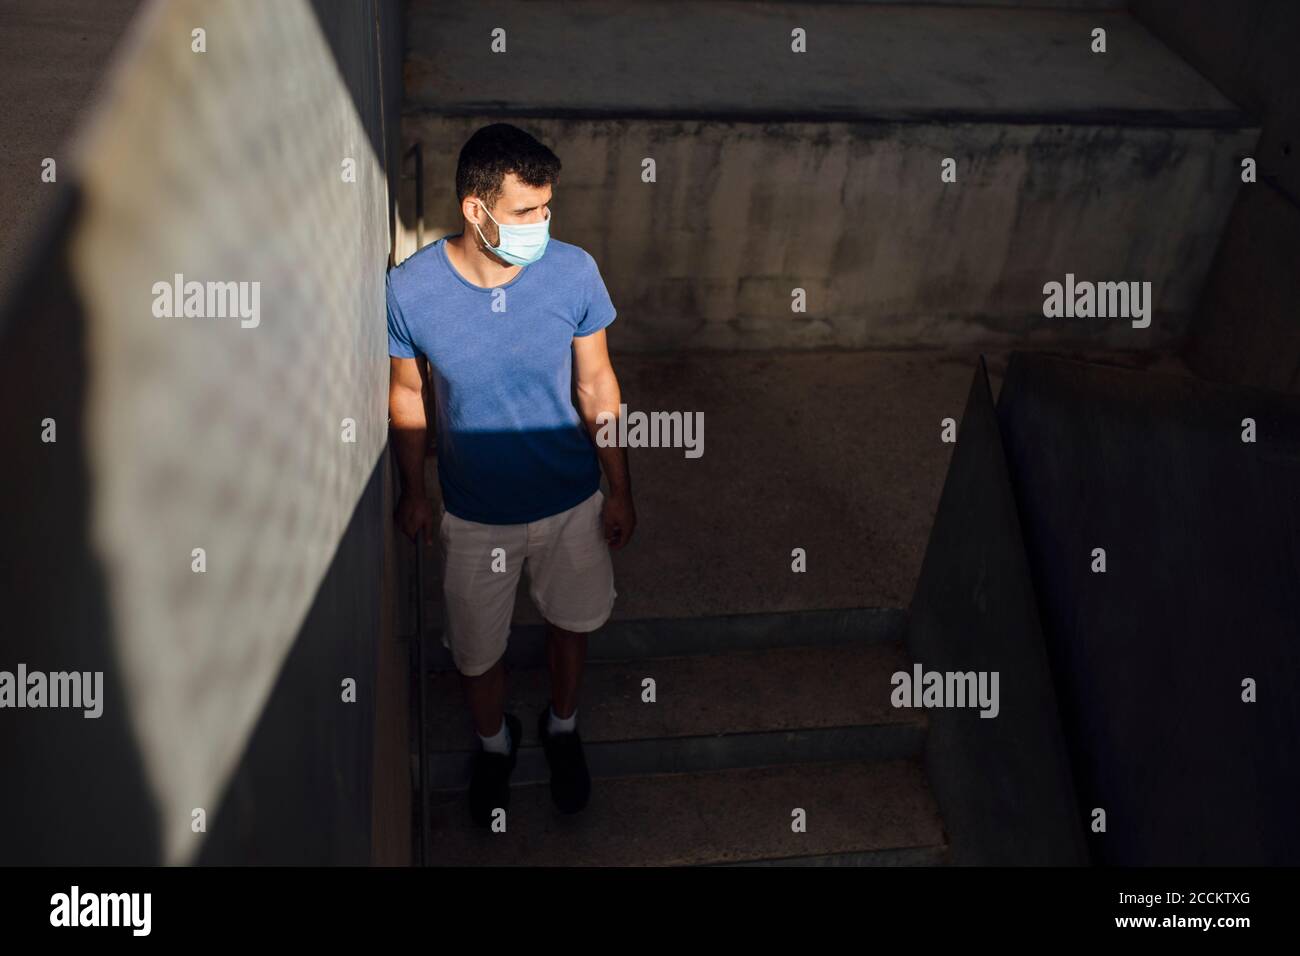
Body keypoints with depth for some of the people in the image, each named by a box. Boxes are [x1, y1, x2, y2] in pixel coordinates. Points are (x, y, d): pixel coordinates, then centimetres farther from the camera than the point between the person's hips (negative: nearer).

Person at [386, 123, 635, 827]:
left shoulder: (573, 272, -20)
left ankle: (562, 727, 55)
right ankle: (494, 741, 51)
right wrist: (413, 490, 6)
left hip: (572, 502, 1)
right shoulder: (410, 290, -22)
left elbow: (597, 385, -7)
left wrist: (619, 491, 0)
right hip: (475, 514, -1)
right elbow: (405, 392, -4)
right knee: (476, 649, 18)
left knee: (570, 621, 23)